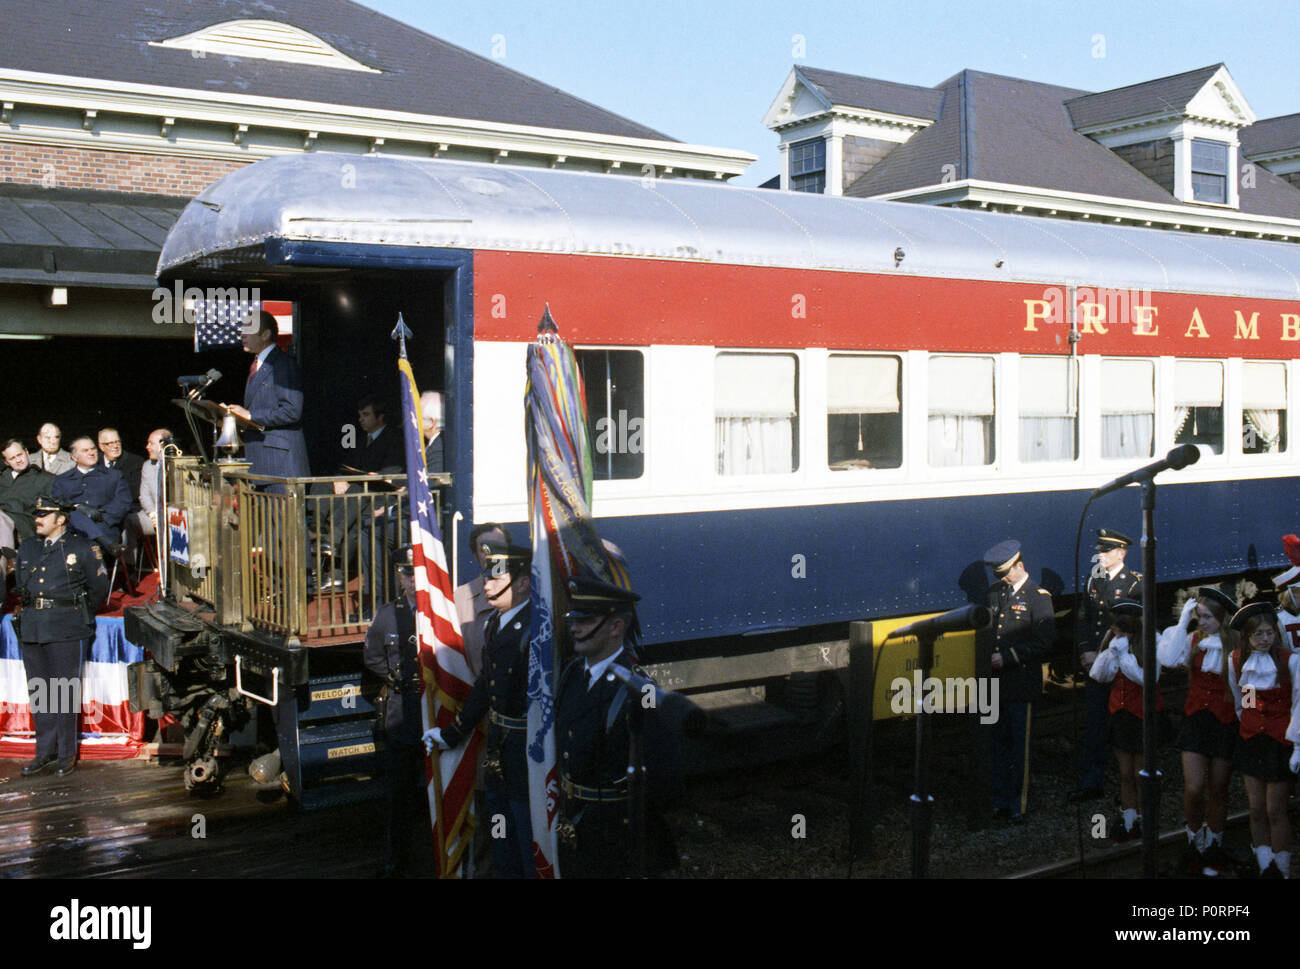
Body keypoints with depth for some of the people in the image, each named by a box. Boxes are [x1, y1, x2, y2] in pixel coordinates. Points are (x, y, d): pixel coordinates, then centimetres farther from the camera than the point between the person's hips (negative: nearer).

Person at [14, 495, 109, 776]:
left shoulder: (83, 549, -2)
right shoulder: (27, 549, 13)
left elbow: (99, 588, 6)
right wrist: (35, 612, 16)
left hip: (67, 631, -5)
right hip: (32, 630, 5)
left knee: (65, 692, -2)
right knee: (38, 692, 8)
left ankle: (67, 753, 7)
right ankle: (46, 751, 19)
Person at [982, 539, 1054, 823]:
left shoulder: (1038, 596, -6)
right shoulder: (995, 592, 12)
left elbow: (1044, 642, -12)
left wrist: (1008, 657, -16)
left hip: (1022, 684, -5)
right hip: (995, 682, 6)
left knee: (1019, 745, 1)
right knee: (997, 743, 10)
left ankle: (1018, 805, 10)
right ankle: (999, 801, 20)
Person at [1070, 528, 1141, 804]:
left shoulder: (1136, 584, -5)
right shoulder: (1095, 582, 12)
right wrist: (1086, 652, 0)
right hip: (1096, 664, 5)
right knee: (1093, 723, 5)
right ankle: (1091, 783, 11)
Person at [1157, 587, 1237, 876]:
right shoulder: (1193, 640, -1)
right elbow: (1169, 660, -19)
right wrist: (1182, 621, -16)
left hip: (1225, 722, -2)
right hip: (1195, 719, 2)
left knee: (1218, 790, 11)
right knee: (1193, 789, -4)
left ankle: (1213, 846, 31)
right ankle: (1195, 842, 20)